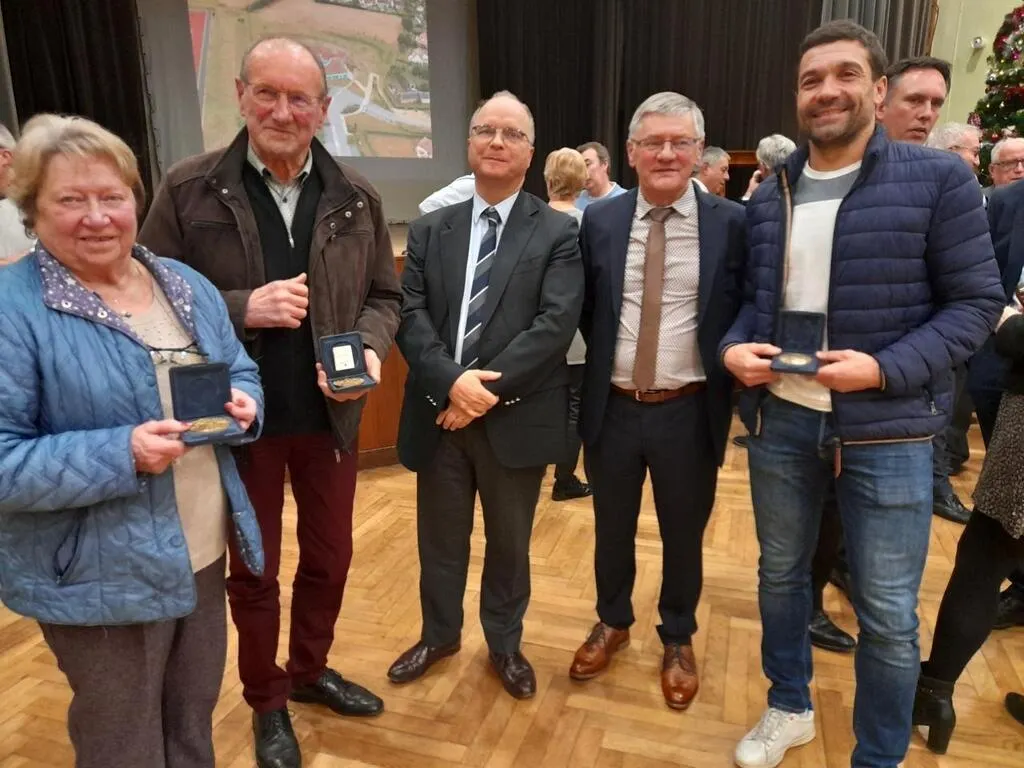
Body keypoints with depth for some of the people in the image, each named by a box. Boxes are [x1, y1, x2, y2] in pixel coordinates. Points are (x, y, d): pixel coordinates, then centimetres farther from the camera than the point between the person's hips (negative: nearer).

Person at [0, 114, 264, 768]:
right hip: (100, 576, -5)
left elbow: (241, 373, 10)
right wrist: (121, 455, -29)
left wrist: (242, 405, -12)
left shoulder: (186, 285, 3)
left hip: (203, 550, 6)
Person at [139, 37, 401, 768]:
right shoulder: (188, 188, -9)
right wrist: (241, 308, -21)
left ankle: (310, 670, 46)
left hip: (329, 411, 3)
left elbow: (384, 295, 5)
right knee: (253, 568, 15)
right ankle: (266, 701, 40)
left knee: (330, 555, 18)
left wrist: (370, 350, -14)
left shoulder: (356, 195, 0)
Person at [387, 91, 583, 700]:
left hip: (516, 417, -2)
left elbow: (556, 324, -14)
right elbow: (410, 315, -3)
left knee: (510, 542, 16)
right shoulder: (430, 230, 7)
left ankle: (505, 643, 39)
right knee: (440, 539, 19)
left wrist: (487, 389, -20)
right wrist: (451, 381, -19)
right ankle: (439, 635, 43)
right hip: (439, 411, 3)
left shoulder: (557, 233, -2)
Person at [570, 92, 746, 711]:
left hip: (689, 411, -1)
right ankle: (613, 622, 45)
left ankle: (679, 640, 41)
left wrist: (731, 365, -10)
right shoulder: (600, 222, 0)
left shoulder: (733, 224, -6)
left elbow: (748, 313, 1)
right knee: (612, 529, 19)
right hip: (613, 407, 2)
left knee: (684, 535, 16)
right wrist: (605, 361, 2)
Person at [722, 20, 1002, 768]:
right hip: (780, 418, 4)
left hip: (887, 427, -4)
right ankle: (789, 707, 43)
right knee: (781, 574, 19)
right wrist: (735, 346, -9)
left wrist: (886, 369, -20)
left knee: (888, 611, 7)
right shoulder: (769, 196, 7)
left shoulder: (938, 179, -5)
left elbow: (978, 300, -7)